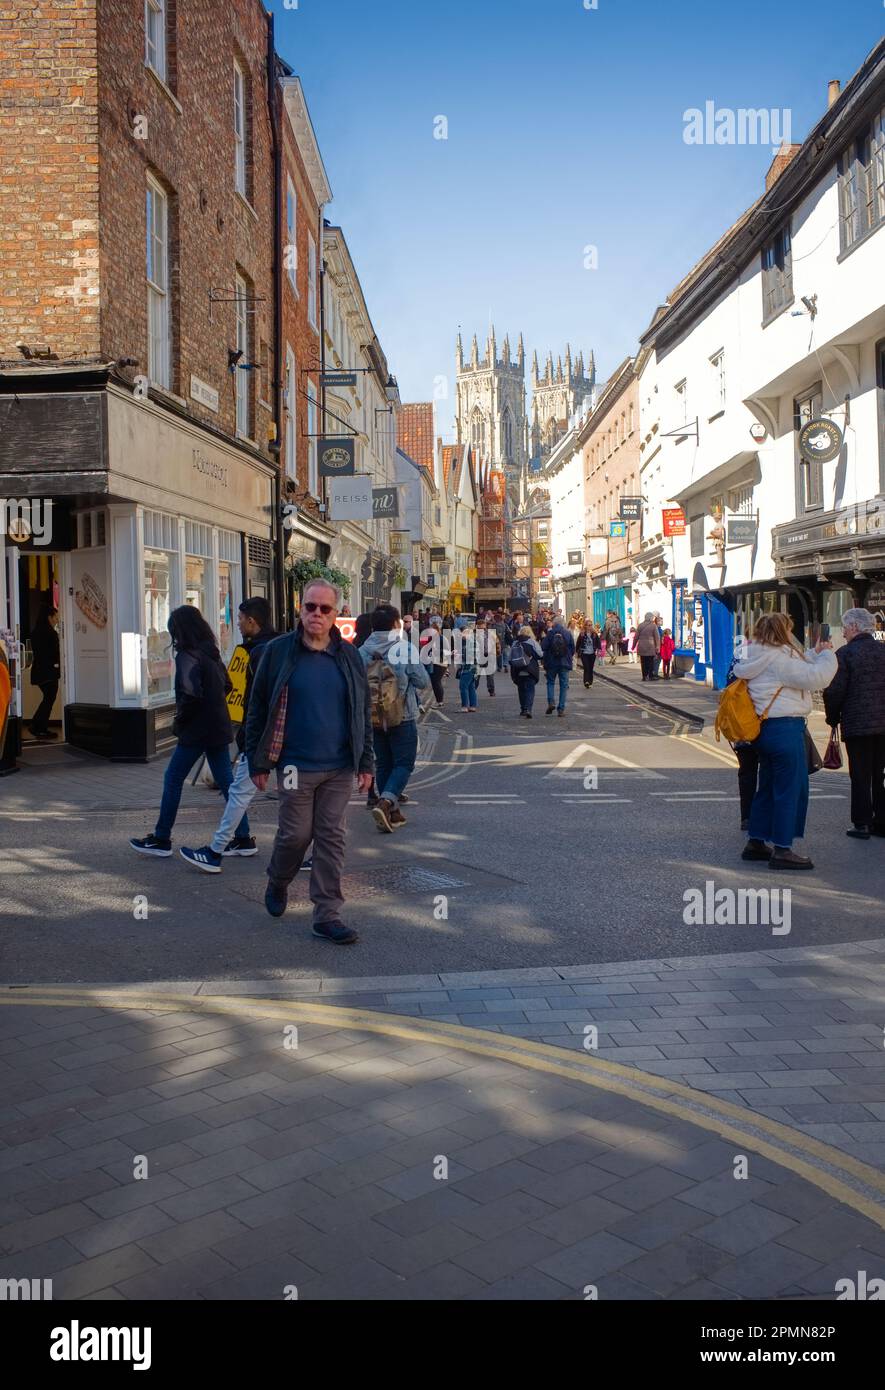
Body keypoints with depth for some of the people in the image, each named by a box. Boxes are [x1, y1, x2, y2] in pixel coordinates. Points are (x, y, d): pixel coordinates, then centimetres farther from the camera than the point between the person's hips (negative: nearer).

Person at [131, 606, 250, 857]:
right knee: (226, 781, 10)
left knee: (173, 779, 4)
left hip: (197, 731, -8)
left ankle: (161, 840, 12)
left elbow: (191, 694, -25)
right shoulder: (211, 653, 10)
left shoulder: (187, 656, -15)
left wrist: (179, 721, -11)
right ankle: (244, 839, 11)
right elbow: (226, 685, 19)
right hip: (219, 728, 8)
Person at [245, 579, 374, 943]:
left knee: (332, 838, 5)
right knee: (295, 834, 5)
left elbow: (363, 712, 11)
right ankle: (277, 883, 36)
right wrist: (257, 762, -1)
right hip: (296, 766, -2)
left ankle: (327, 915, 13)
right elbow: (257, 709, 1)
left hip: (340, 767, 3)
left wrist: (366, 762, 7)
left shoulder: (349, 655, 5)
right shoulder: (279, 651, -3)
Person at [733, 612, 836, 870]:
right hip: (786, 729, -10)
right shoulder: (779, 658, -16)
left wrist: (815, 654, 15)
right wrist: (827, 655, -5)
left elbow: (799, 670, 21)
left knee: (769, 787, 17)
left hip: (766, 729, 10)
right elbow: (816, 678, -20)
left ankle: (755, 842, 23)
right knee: (791, 789, -3)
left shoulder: (760, 657, 14)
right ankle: (782, 849, 0)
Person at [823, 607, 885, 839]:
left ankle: (861, 824, 2)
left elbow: (834, 692, -11)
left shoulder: (845, 653, -9)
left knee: (860, 776, 1)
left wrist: (833, 718, 4)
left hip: (857, 724, -5)